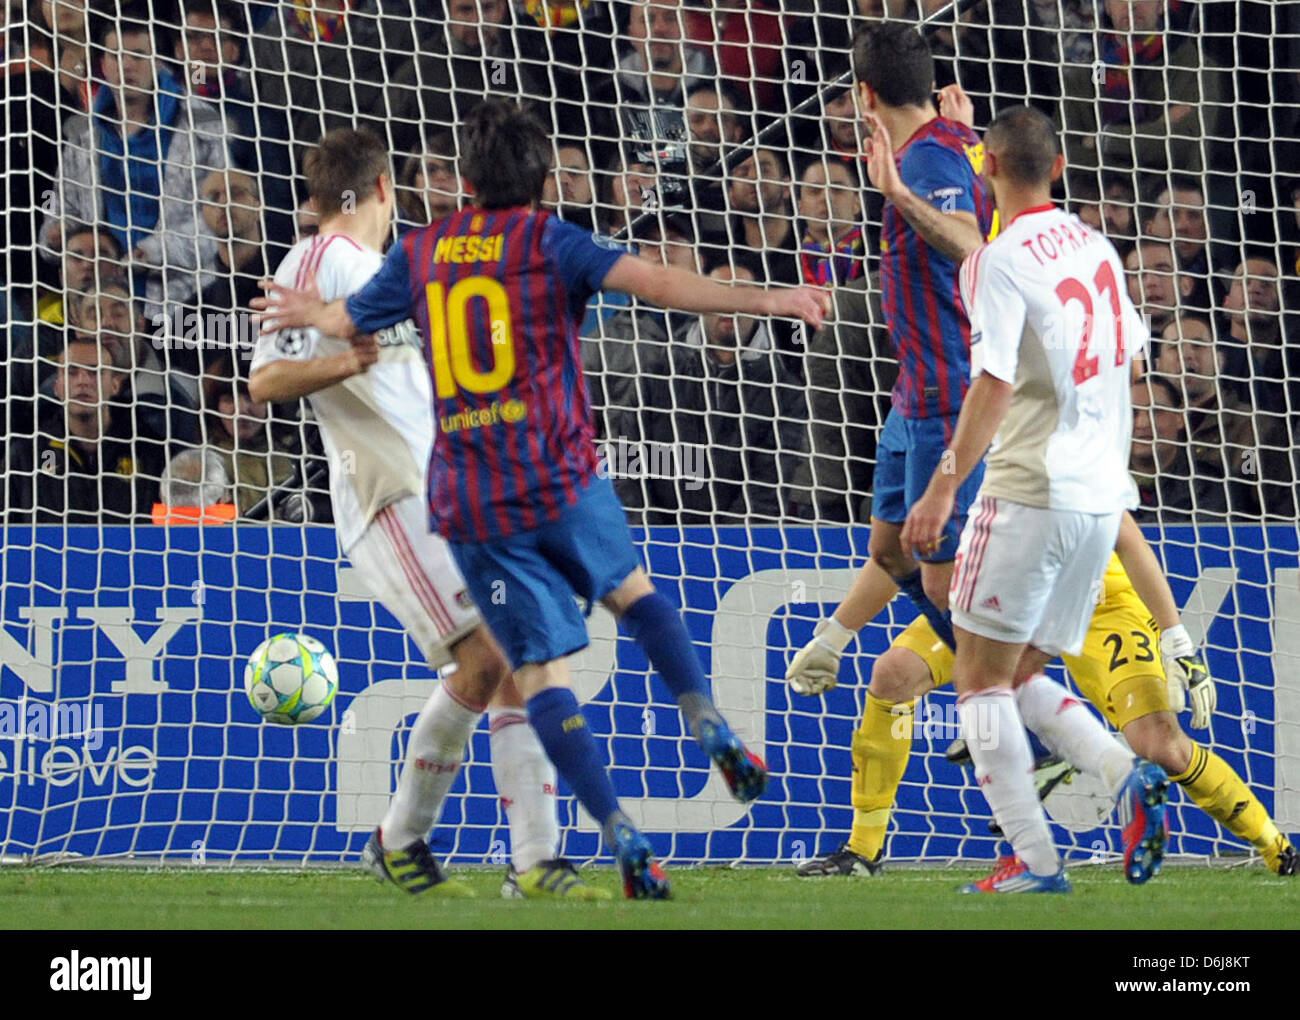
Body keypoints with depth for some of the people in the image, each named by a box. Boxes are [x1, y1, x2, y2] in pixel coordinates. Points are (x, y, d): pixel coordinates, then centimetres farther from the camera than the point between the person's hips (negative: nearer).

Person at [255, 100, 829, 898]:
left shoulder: (421, 253, 10)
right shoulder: (549, 241, -1)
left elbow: (345, 322, 24)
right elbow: (650, 281, -14)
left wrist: (310, 314, 48)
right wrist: (762, 301, -16)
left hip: (470, 502, 2)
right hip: (559, 475, -2)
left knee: (541, 667, 1)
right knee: (633, 591, 25)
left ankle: (625, 840, -9)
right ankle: (712, 730, 8)